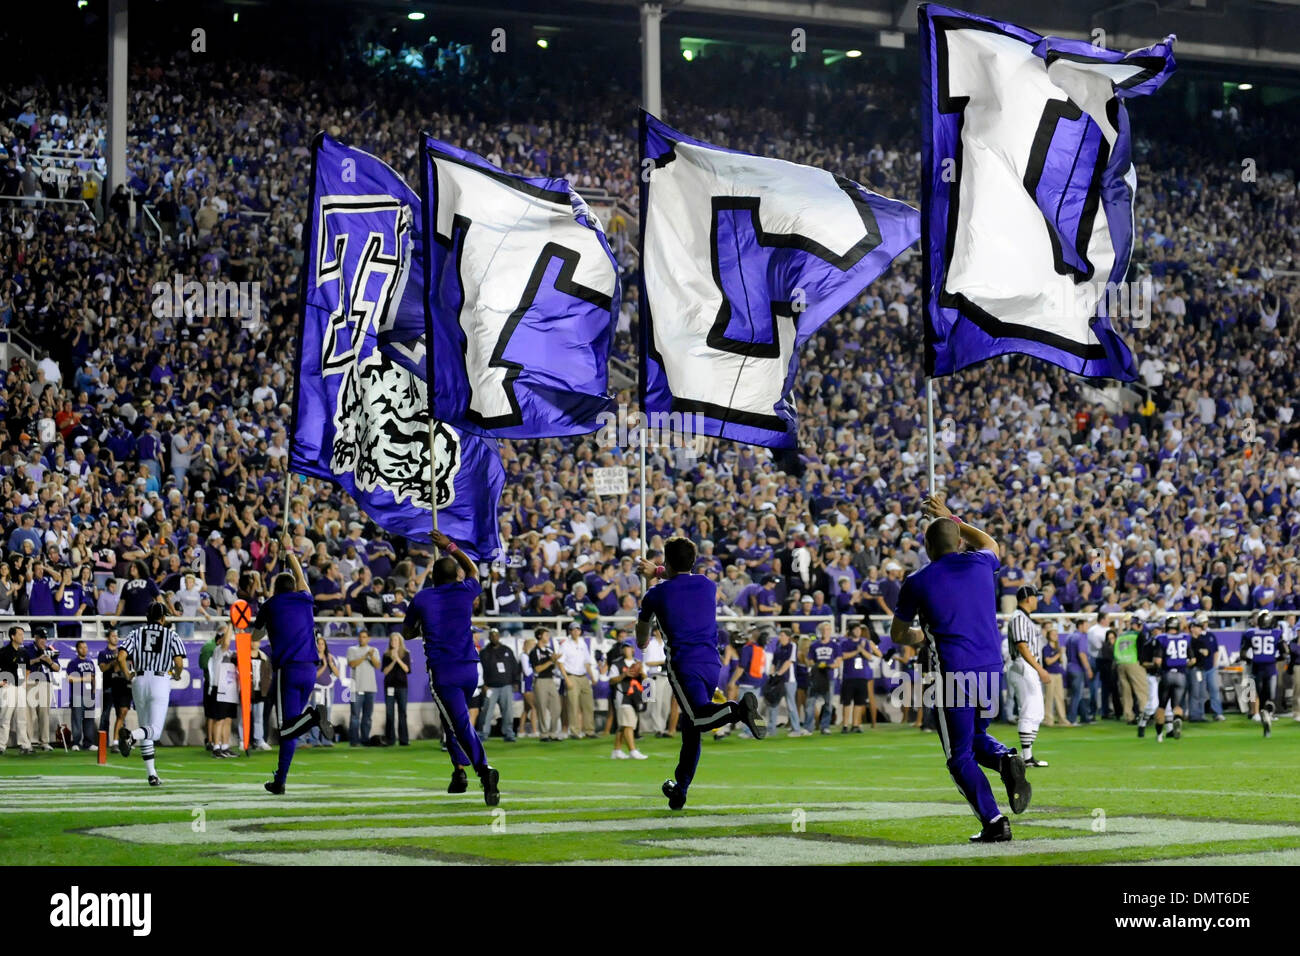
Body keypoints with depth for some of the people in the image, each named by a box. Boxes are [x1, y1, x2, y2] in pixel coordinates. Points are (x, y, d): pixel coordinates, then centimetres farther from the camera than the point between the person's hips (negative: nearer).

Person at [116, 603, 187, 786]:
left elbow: (121, 657, -3)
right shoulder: (171, 635, 4)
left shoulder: (136, 633, 9)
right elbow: (179, 663, -7)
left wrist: (128, 675, 13)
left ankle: (152, 774, 9)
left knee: (145, 730, 13)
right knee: (155, 730, -8)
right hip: (160, 681, -4)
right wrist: (177, 675, 15)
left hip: (139, 681, 4)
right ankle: (130, 735, -41)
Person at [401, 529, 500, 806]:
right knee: (454, 718, 26)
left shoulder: (421, 599, 3)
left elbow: (406, 633, 18)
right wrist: (450, 547, 38)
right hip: (470, 669, 3)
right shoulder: (465, 592, 7)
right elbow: (472, 569, 31)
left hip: (442, 671, -3)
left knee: (460, 723, -12)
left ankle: (484, 769, -34)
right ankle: (460, 770, 18)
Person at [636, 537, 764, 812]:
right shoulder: (708, 586, 14)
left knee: (699, 717, -24)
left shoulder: (657, 594, 4)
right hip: (712, 663, 5)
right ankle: (679, 791, 22)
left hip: (683, 663, -5)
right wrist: (657, 572, 55)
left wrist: (642, 644, 48)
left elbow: (642, 630, 25)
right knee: (690, 730, 15)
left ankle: (738, 709, -52)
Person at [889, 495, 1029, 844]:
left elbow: (898, 634, 13)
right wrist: (952, 519, 42)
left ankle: (993, 822, -4)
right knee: (975, 737, 24)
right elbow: (990, 543, 35)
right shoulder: (980, 564, 6)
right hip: (992, 669, 4)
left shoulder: (917, 582, -1)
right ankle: (1006, 759, -9)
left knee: (960, 755, 8)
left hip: (953, 674, -4)